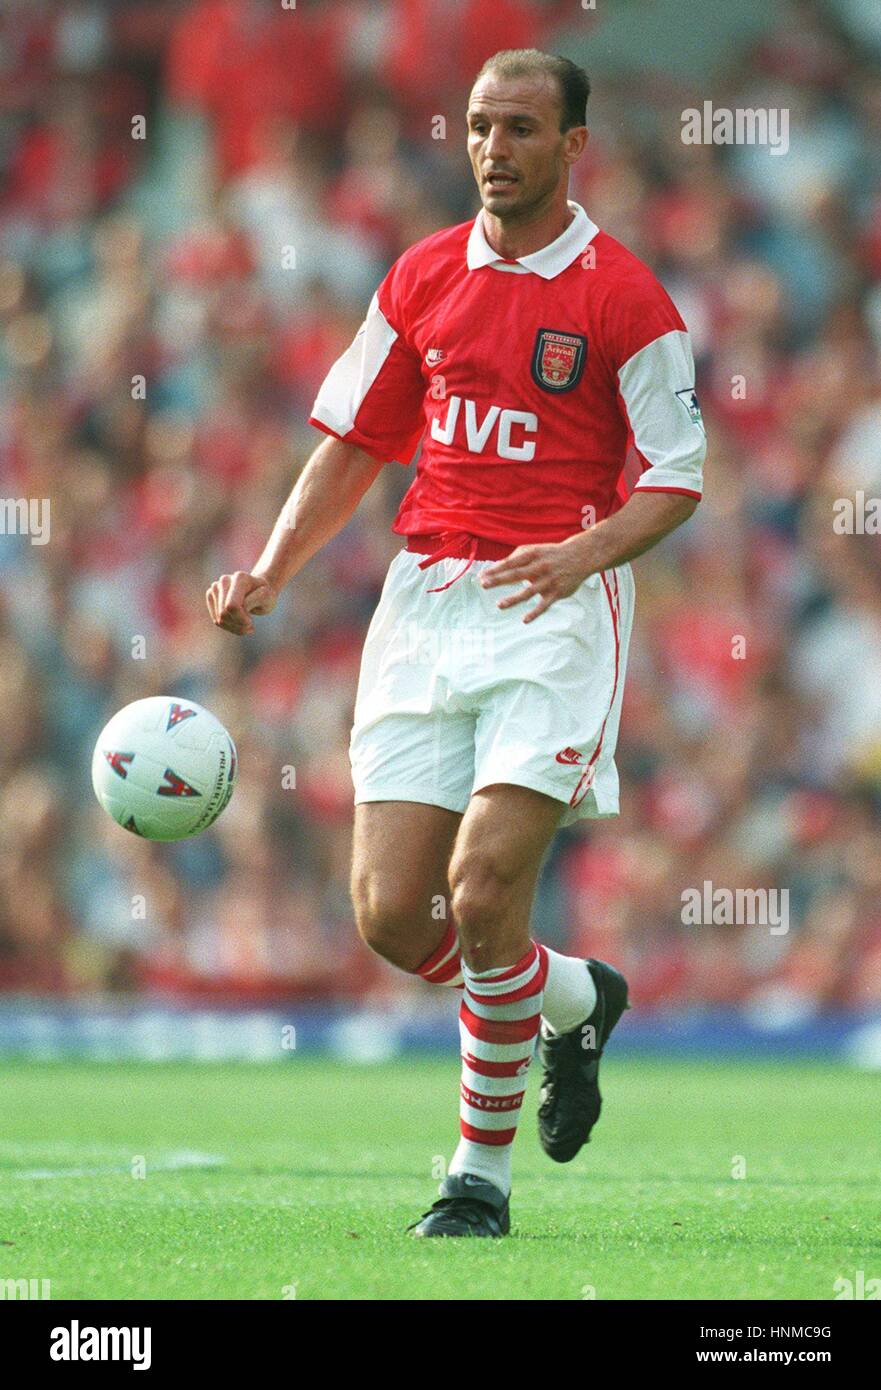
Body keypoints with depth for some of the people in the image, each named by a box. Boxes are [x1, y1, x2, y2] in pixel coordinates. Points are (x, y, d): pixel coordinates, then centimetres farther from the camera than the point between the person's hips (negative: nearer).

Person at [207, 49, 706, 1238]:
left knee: (484, 898, -16)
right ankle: (575, 1003, 28)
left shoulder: (624, 297, -3)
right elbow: (354, 445, 17)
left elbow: (676, 482, -2)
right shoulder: (423, 279, 10)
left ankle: (482, 1174, 1)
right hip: (427, 602, 5)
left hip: (557, 607, -5)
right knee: (391, 917, -3)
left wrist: (583, 552, -20)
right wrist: (271, 571, 5)